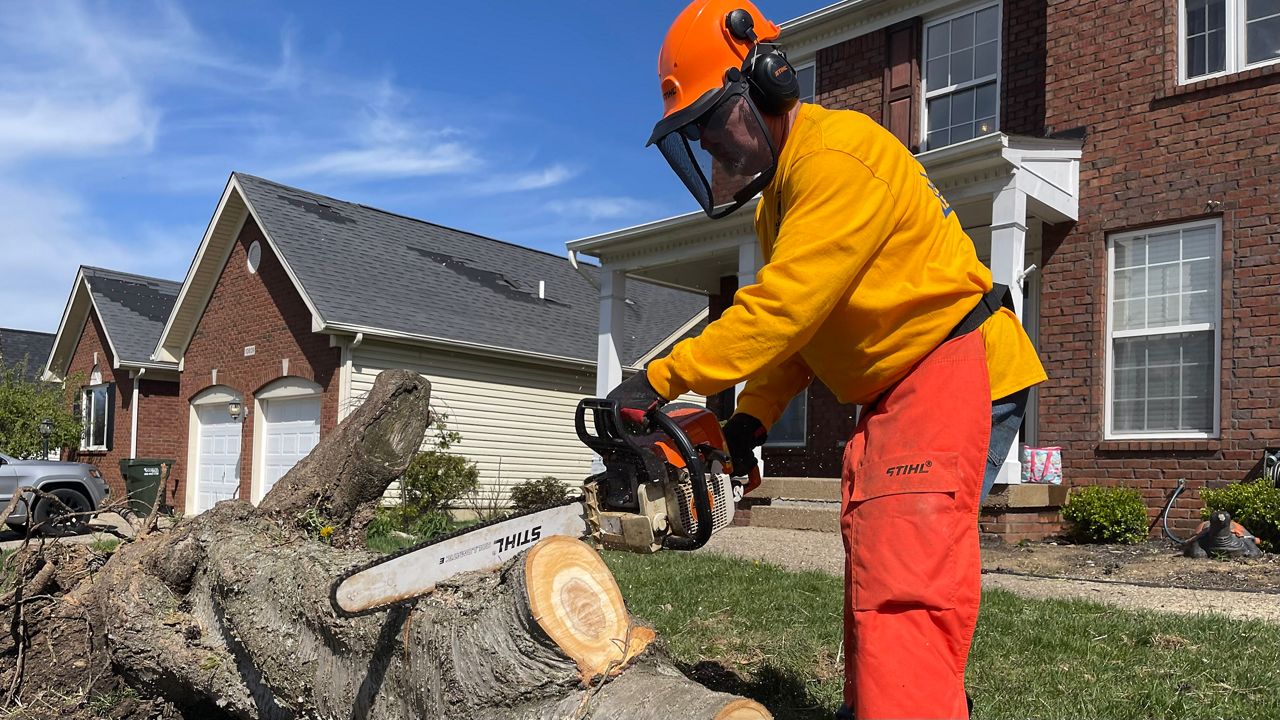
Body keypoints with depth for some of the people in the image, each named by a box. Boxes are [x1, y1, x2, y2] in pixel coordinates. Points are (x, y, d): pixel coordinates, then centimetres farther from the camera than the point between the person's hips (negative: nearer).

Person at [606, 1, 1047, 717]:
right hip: (895, 389, 10)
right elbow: (790, 319, 12)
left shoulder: (835, 154, -18)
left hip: (954, 367, -10)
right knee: (873, 568, 14)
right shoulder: (782, 190, 15)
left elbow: (781, 307, -25)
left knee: (907, 585, -20)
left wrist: (660, 378, -21)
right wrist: (752, 418, -1)